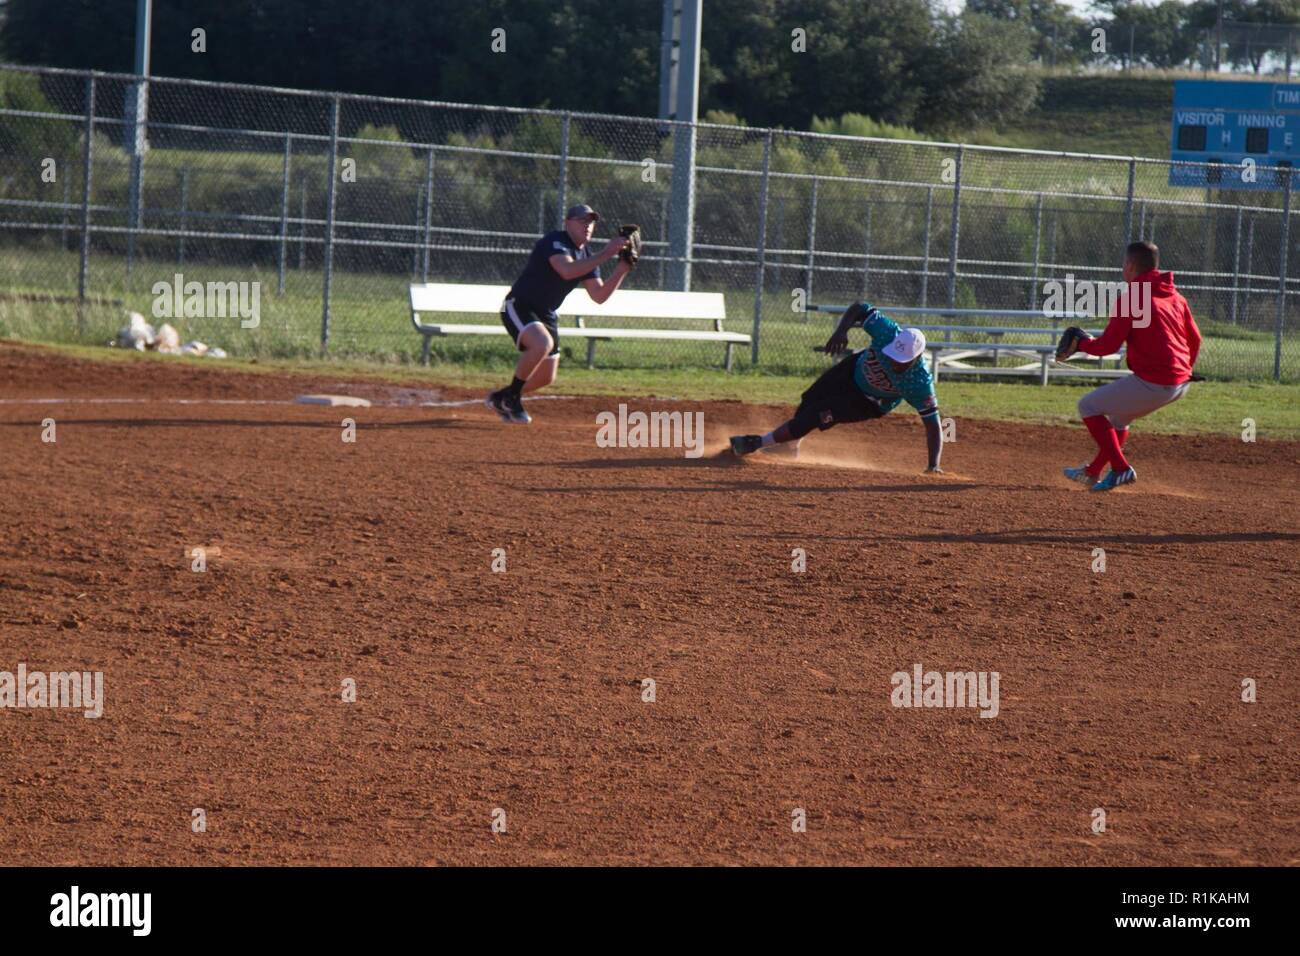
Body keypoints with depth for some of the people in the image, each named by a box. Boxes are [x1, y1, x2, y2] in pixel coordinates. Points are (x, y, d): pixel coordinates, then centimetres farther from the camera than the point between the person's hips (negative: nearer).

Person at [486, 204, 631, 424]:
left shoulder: (587, 256, 6)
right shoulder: (555, 241, -19)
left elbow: (599, 295, 2)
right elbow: (567, 270, -38)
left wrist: (621, 271, -12)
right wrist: (606, 254, -38)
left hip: (547, 315, 9)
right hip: (518, 307, -9)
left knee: (545, 378, 9)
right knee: (542, 343, -36)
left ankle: (501, 398, 34)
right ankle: (511, 397, -16)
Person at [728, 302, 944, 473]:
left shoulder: (920, 383, -39)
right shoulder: (889, 332, -35)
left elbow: (933, 423, -34)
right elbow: (857, 309, -21)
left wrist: (933, 466, -41)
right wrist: (841, 330, -39)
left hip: (871, 404, -4)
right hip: (855, 368, 4)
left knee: (815, 417, -13)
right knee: (808, 403, 18)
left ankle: (757, 443, 8)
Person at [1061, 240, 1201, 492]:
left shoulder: (1130, 299, -10)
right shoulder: (1176, 298, 13)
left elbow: (1108, 346, -12)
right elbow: (1195, 339, 17)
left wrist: (1082, 343, 8)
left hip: (1152, 383, -8)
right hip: (1181, 384, 8)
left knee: (1089, 406, 9)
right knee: (1119, 412, 30)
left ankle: (1120, 469, 1)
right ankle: (1093, 473, 38)